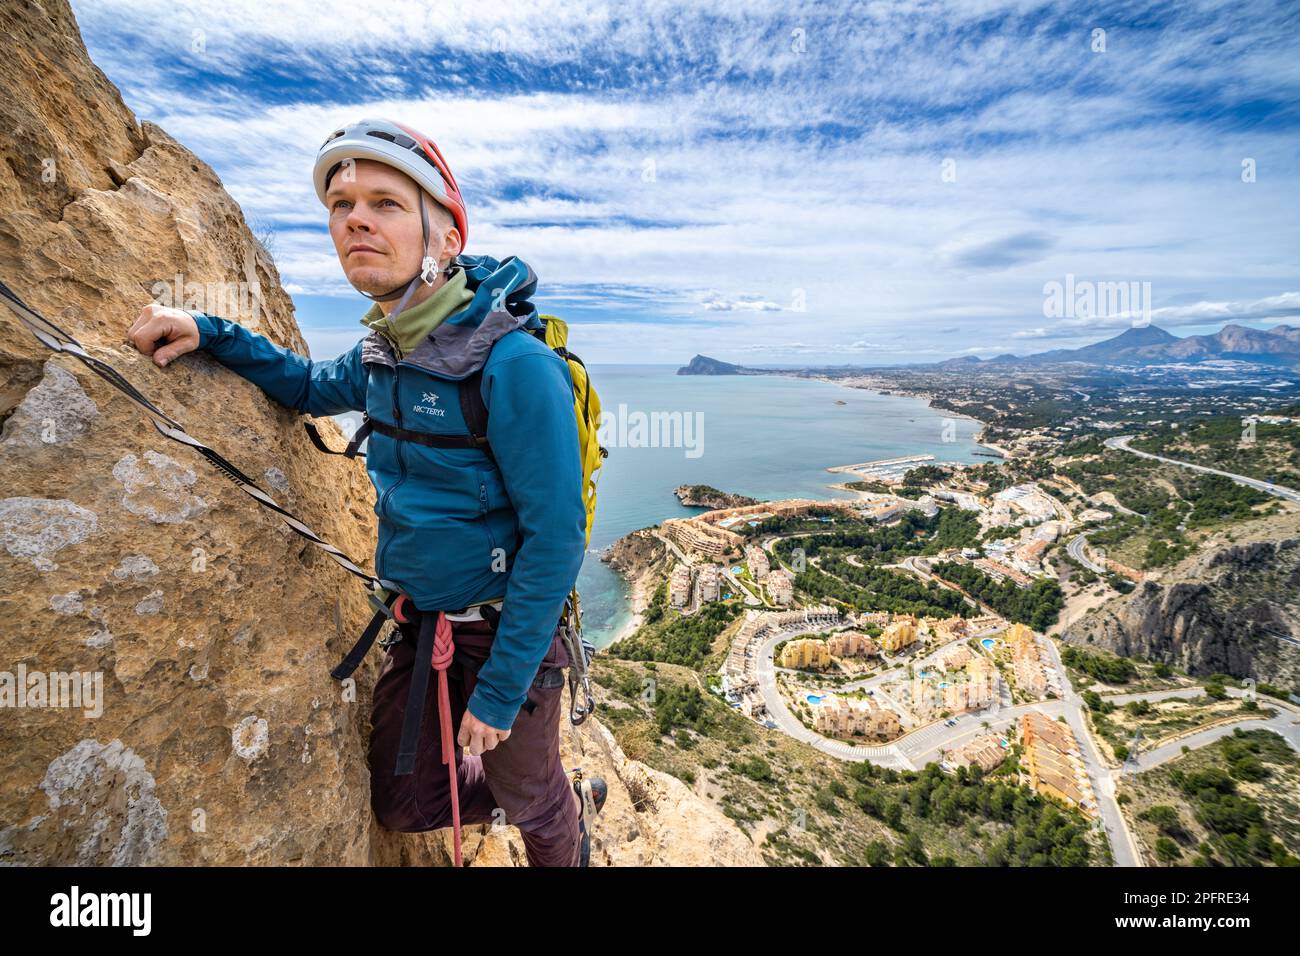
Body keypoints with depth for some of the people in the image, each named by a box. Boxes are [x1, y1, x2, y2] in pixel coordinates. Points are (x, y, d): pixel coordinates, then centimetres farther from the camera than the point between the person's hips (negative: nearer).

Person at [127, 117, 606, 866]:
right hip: (420, 627, 7)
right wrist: (210, 334, 5)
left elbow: (555, 538, -25)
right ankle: (569, 797, 46)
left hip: (505, 632, -7)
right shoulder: (383, 353, 0)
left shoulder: (513, 364, -26)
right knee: (402, 805, 22)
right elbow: (310, 388, 22)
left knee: (530, 802, 20)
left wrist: (498, 690, -19)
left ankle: (570, 846, 57)